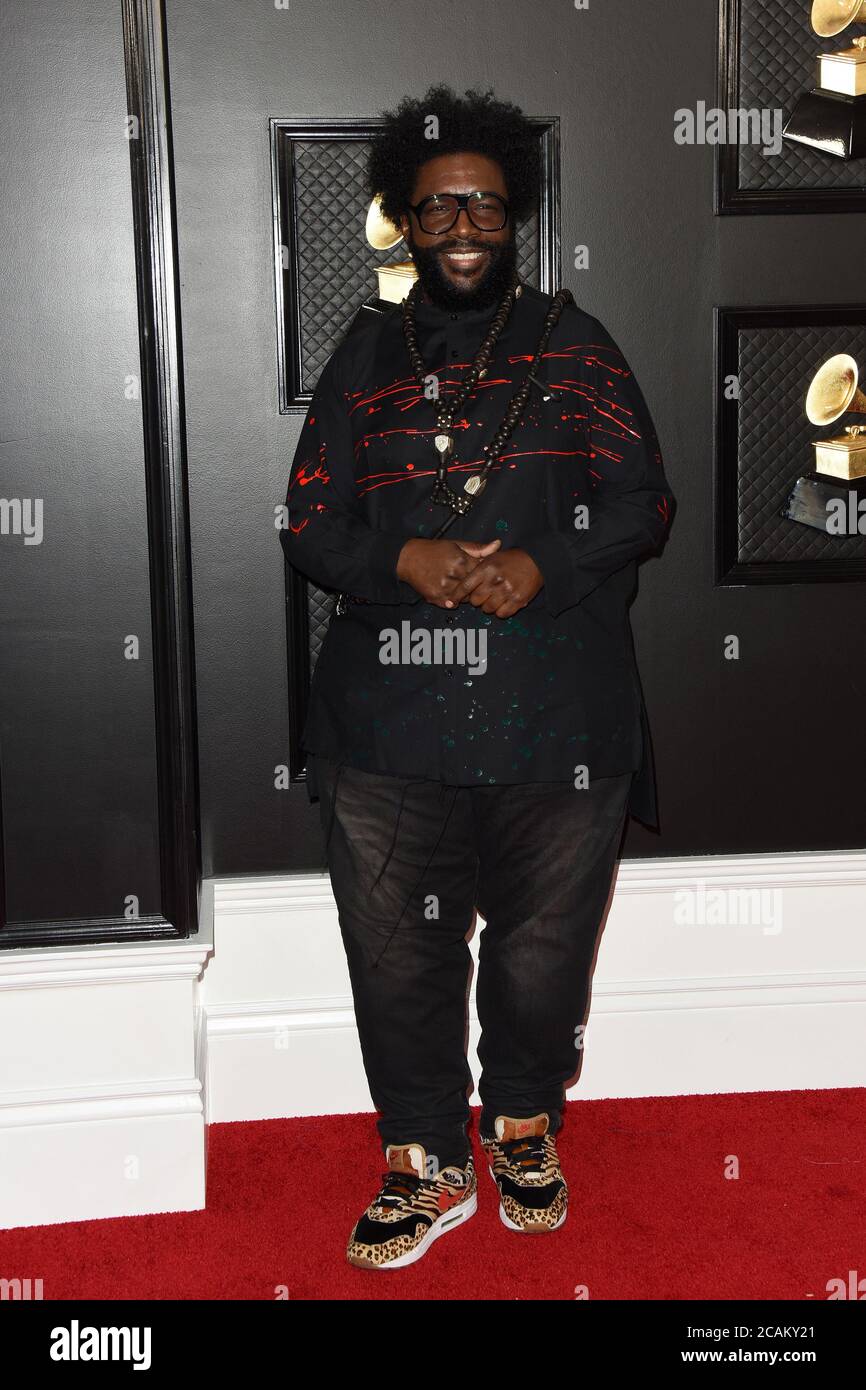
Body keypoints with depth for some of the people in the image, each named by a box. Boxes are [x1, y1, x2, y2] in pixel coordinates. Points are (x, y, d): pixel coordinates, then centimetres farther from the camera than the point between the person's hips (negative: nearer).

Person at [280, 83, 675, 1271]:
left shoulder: (574, 347, 10)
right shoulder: (366, 361, 13)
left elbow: (642, 502, 4)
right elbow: (309, 527, 8)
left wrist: (540, 567, -14)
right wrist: (403, 561, -12)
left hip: (558, 725, 0)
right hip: (390, 730, 1)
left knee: (544, 948, 11)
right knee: (398, 955, 5)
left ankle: (524, 1123, 37)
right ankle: (426, 1163, 25)